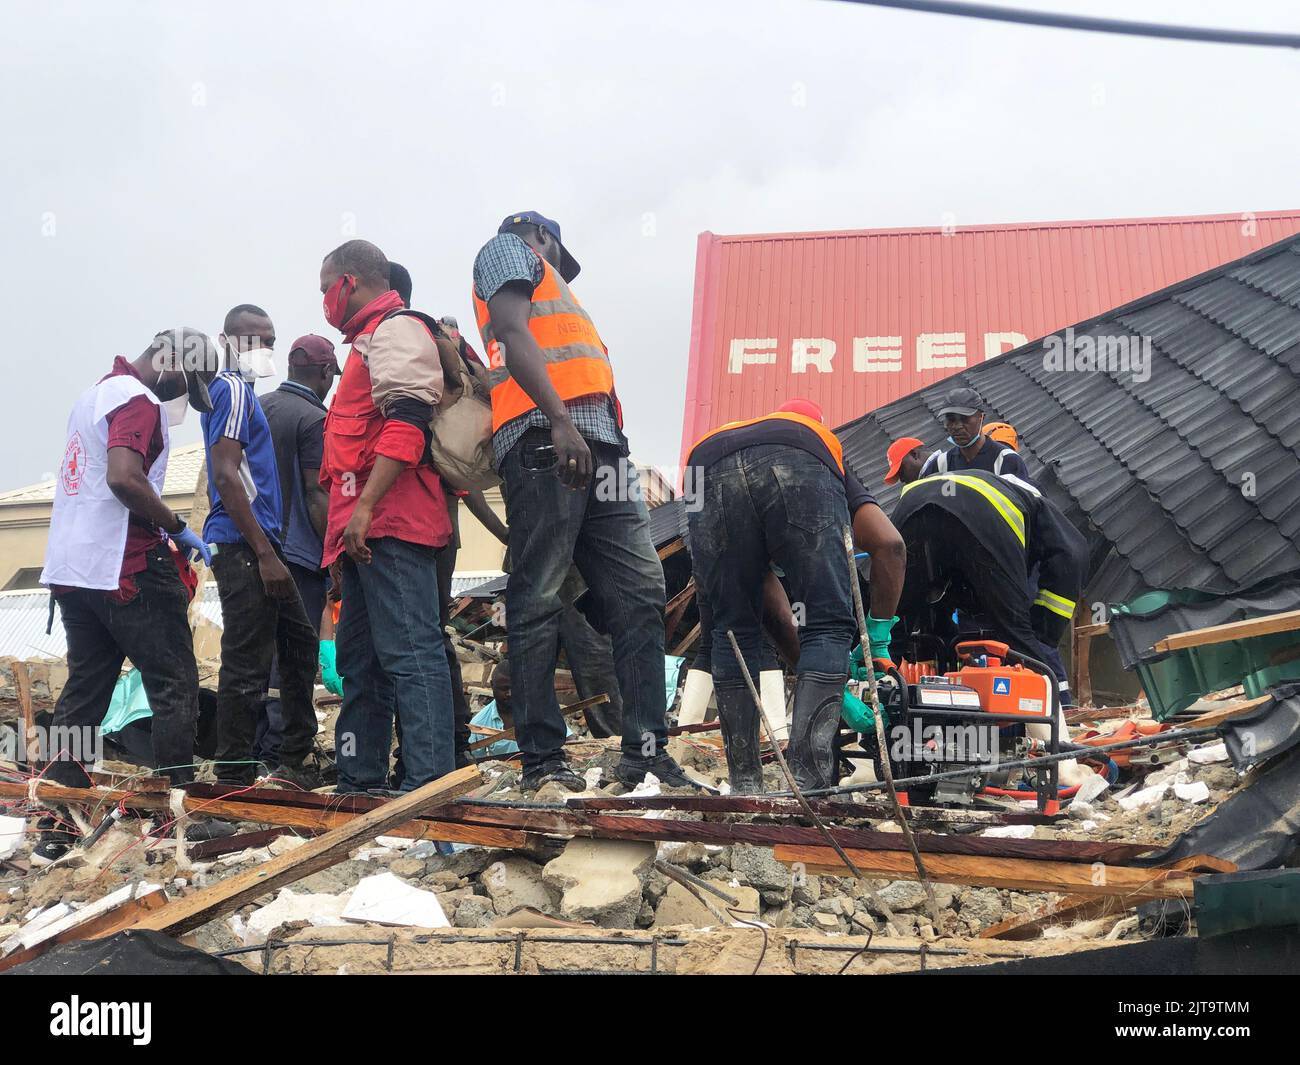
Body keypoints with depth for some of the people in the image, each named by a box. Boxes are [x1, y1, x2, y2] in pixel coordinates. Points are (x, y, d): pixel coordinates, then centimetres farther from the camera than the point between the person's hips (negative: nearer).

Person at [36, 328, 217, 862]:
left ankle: (53, 828, 10)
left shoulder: (97, 392, 19)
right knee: (174, 685, 1)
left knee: (83, 691, 11)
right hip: (124, 570, -9)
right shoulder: (138, 402, -12)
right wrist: (176, 527, -13)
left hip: (70, 570, 9)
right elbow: (124, 478, -26)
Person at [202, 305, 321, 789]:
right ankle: (233, 781, -4)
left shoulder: (241, 390, 21)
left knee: (300, 642, 17)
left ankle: (292, 762, 22)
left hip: (258, 546, 11)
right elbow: (226, 476, -18)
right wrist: (265, 554, -20)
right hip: (244, 547, -11)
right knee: (247, 667, -8)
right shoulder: (232, 389, -8)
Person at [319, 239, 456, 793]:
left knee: (407, 652, -15)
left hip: (389, 522, -11)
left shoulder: (396, 330, -4)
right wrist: (346, 522, 24)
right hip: (365, 532, 11)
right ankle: (361, 779, 19)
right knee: (359, 658, 13)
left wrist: (364, 506, -24)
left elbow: (406, 424, -19)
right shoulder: (368, 341, 28)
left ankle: (430, 784, -18)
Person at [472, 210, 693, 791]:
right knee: (538, 598, -9)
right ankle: (541, 758, -11)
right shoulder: (507, 249, 13)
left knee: (640, 591, -2)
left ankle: (645, 750, -4)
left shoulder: (550, 285, 39)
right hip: (544, 436, -9)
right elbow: (514, 333, -6)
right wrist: (561, 422, -20)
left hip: (599, 446, 9)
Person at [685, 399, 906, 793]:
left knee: (734, 632, 20)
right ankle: (808, 782, -2)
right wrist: (877, 642, 29)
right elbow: (889, 545, 22)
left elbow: (772, 603, 41)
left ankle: (744, 783, 19)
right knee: (827, 627, 8)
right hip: (798, 470, -2)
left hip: (709, 473, 3)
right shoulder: (827, 452, 42)